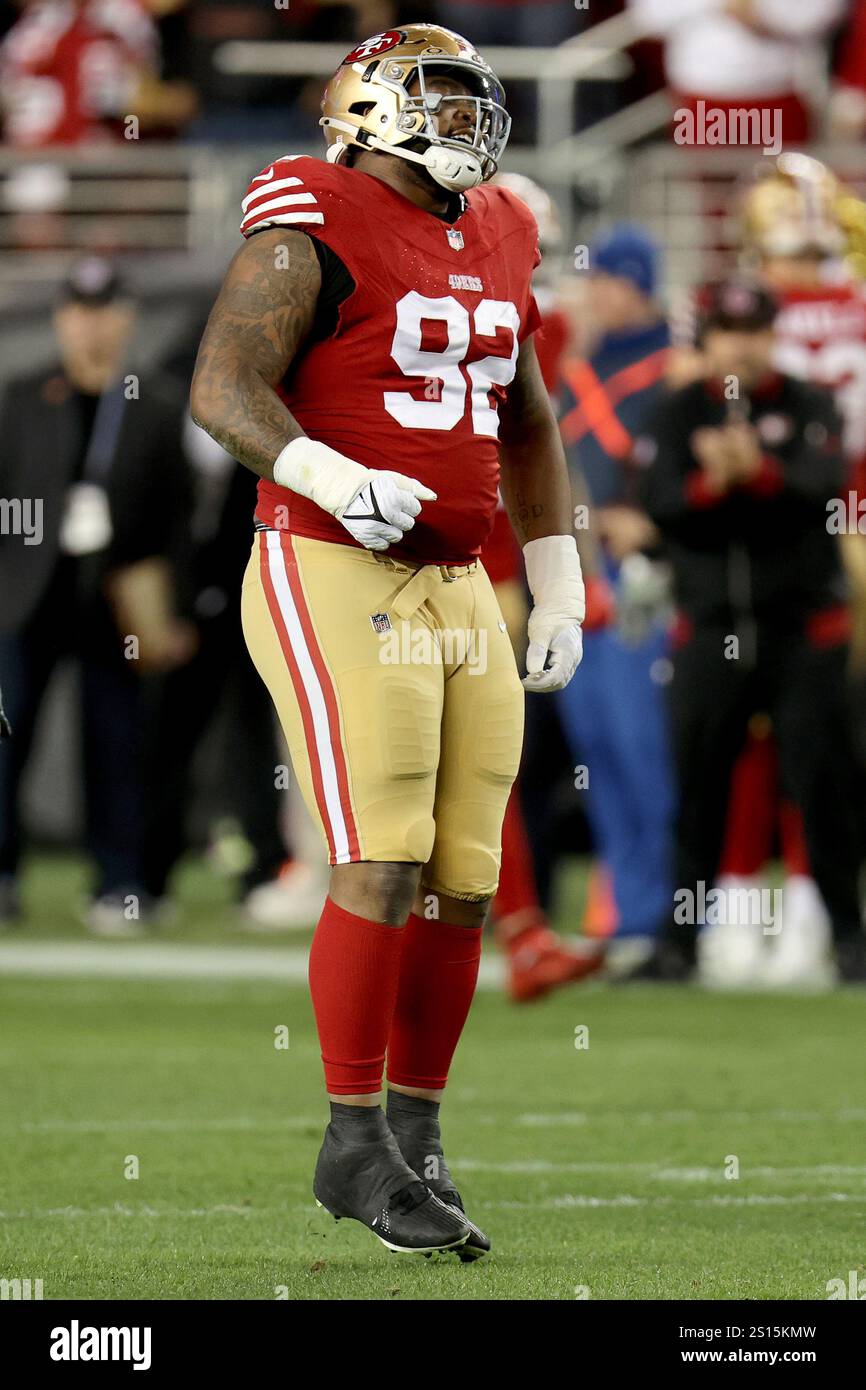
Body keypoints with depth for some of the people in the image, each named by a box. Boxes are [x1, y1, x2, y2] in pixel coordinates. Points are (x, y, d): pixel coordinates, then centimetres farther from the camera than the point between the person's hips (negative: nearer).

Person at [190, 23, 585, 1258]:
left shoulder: (496, 243, 14)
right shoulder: (316, 229, -8)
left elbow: (525, 424, 24)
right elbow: (224, 386, -16)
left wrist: (559, 589, 21)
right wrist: (329, 475, -31)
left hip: (459, 597, 7)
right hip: (333, 584, -7)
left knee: (463, 885, 5)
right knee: (382, 872, -12)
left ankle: (417, 1137, 16)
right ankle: (356, 1145, -2)